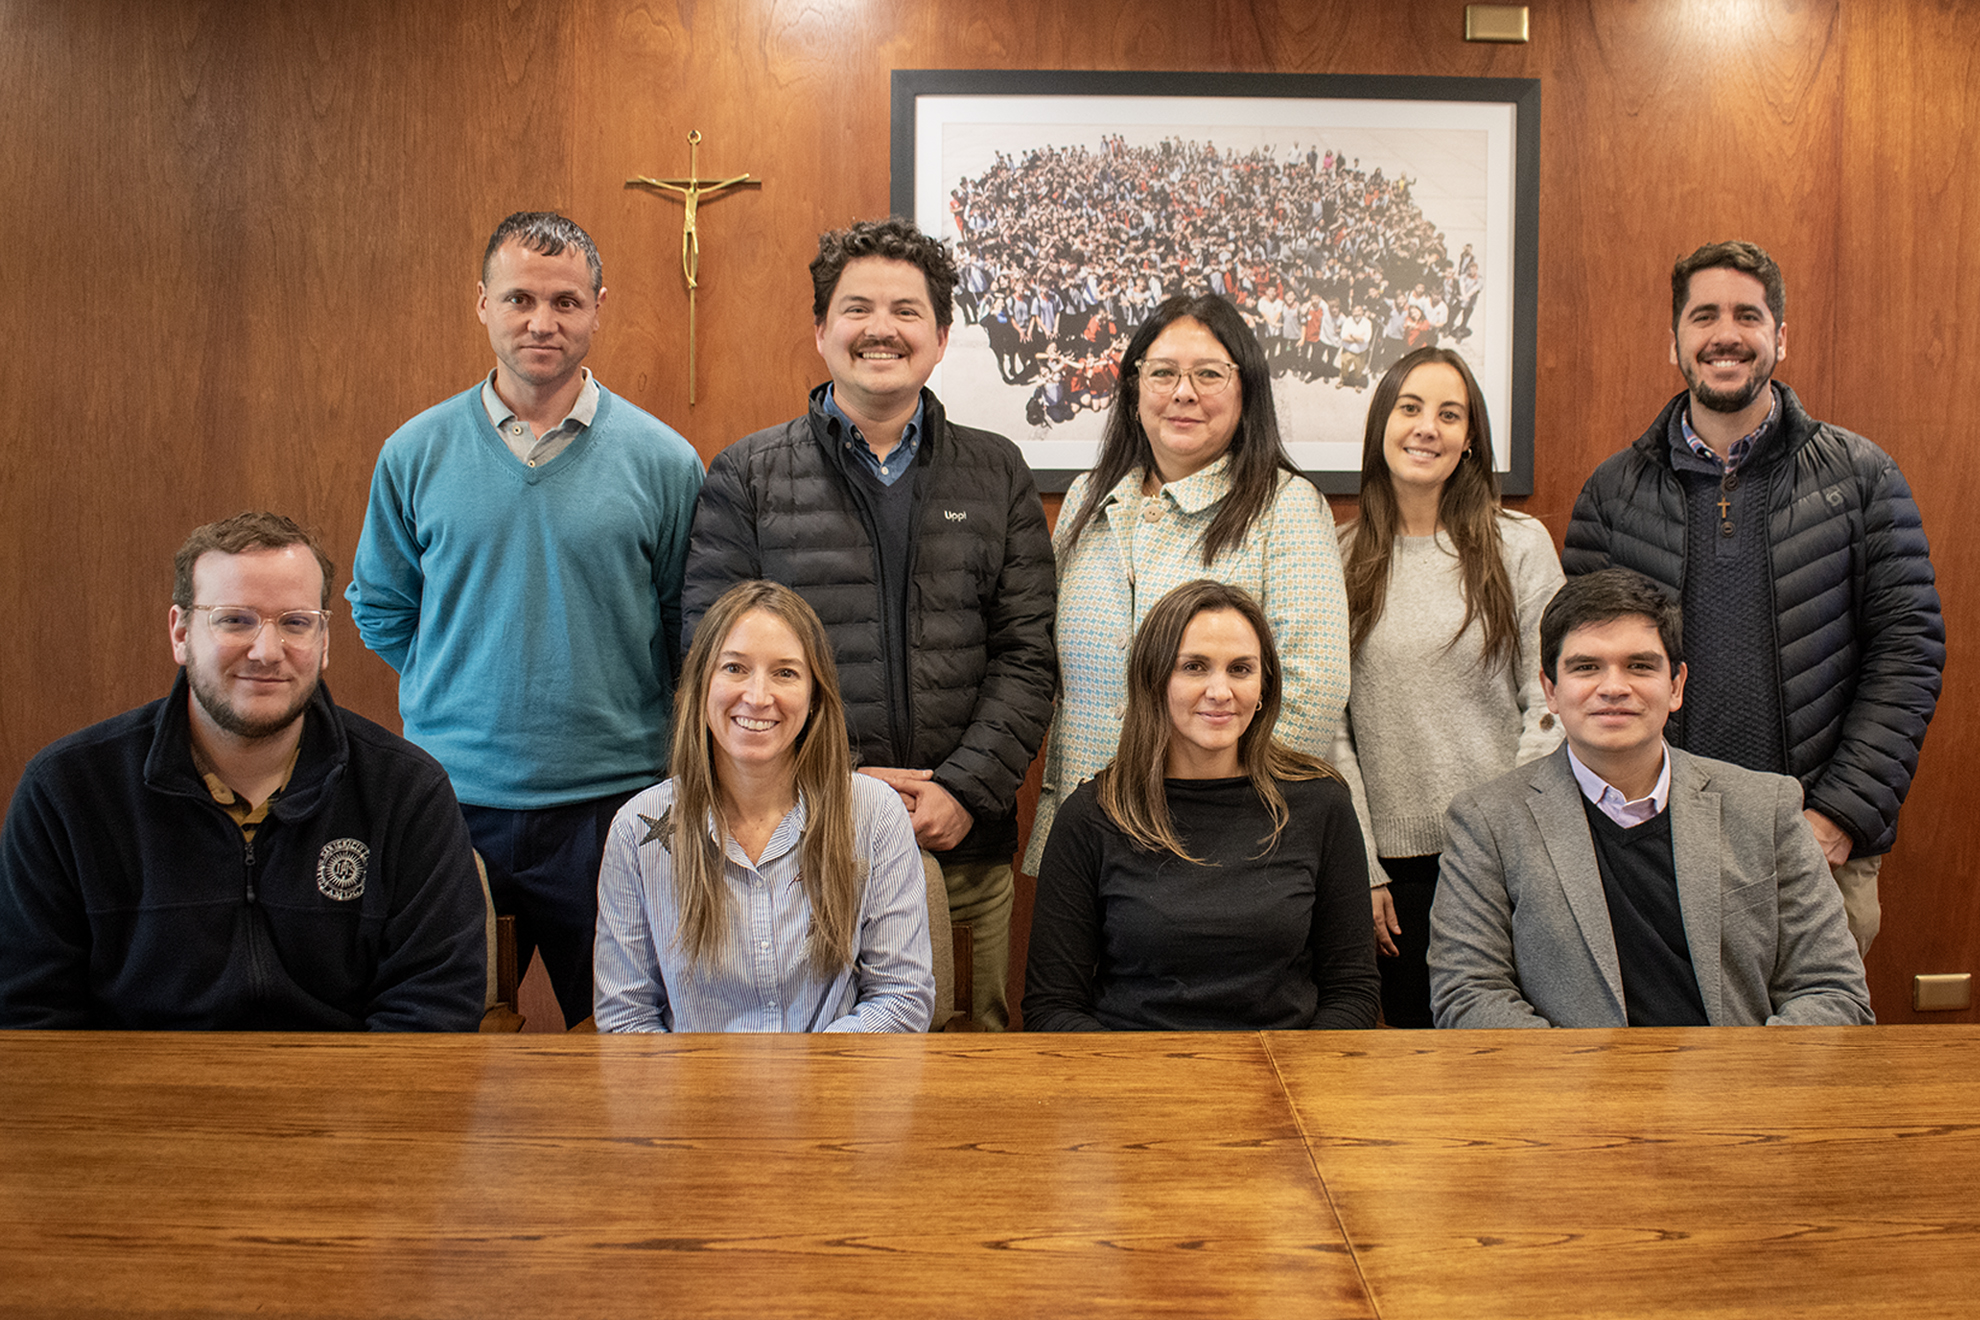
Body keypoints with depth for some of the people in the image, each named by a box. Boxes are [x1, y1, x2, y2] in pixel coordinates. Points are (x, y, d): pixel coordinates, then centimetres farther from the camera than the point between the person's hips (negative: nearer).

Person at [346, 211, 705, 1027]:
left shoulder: (661, 461, -2)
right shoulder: (415, 454, 2)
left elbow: (690, 631, 4)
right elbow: (379, 609, 13)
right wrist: (463, 699, 6)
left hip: (613, 802, -1)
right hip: (451, 801, 2)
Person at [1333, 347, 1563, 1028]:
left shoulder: (1521, 545, 0)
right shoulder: (1341, 559, 2)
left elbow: (1547, 707, -1)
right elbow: (1329, 727, 2)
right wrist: (1363, 869, -2)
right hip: (1394, 860, 1)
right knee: (1411, 1029, 9)